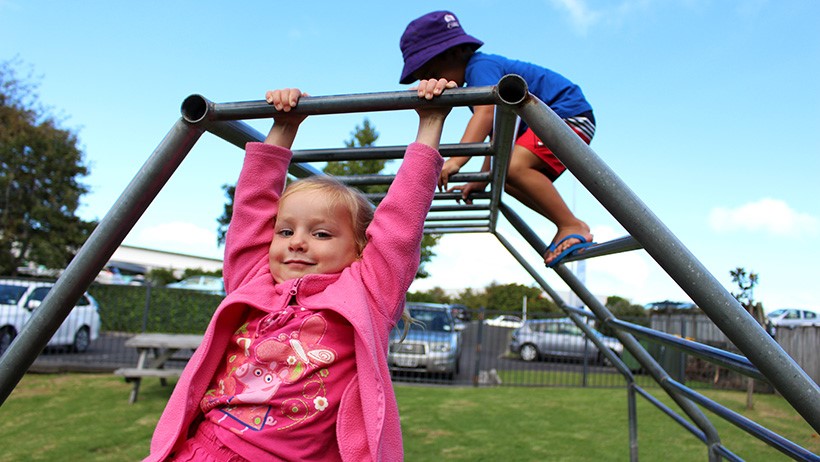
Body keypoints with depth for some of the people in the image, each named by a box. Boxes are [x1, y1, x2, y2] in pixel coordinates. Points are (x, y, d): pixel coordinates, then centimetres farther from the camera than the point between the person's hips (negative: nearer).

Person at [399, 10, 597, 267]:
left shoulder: (481, 65, -15)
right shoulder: (477, 83, 16)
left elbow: (486, 113, -34)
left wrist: (456, 160, -44)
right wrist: (482, 181, 18)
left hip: (570, 112, -11)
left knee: (515, 166, -28)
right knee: (506, 179, 10)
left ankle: (573, 227, -17)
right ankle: (567, 227, 10)